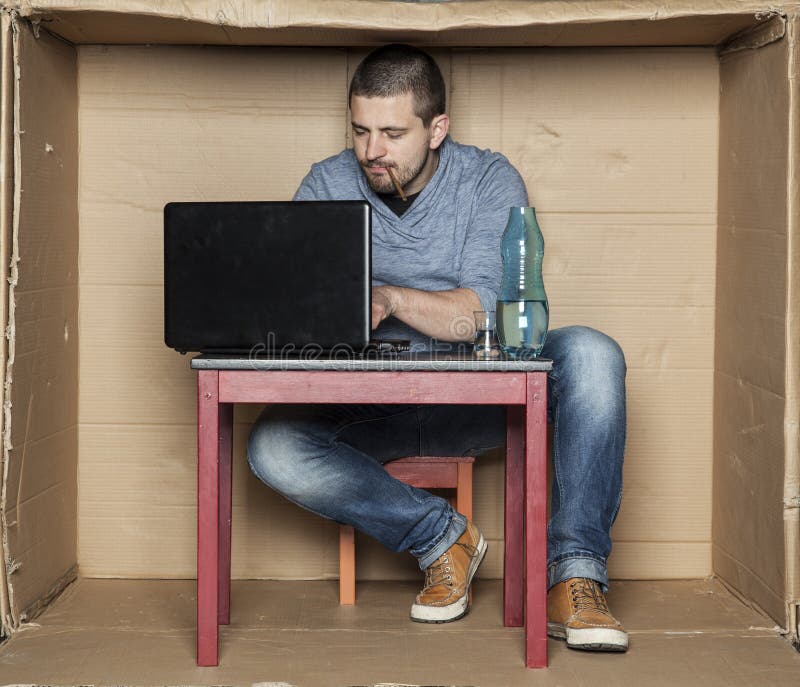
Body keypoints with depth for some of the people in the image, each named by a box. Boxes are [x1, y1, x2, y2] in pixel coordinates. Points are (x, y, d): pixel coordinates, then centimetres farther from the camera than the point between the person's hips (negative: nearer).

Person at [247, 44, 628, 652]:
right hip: (371, 406, 1)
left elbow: (489, 312, -16)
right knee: (274, 447, -28)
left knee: (589, 354, -29)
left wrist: (392, 297, -34)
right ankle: (442, 538, -10)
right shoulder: (327, 185, 1)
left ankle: (573, 575, -27)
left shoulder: (490, 180, -5)